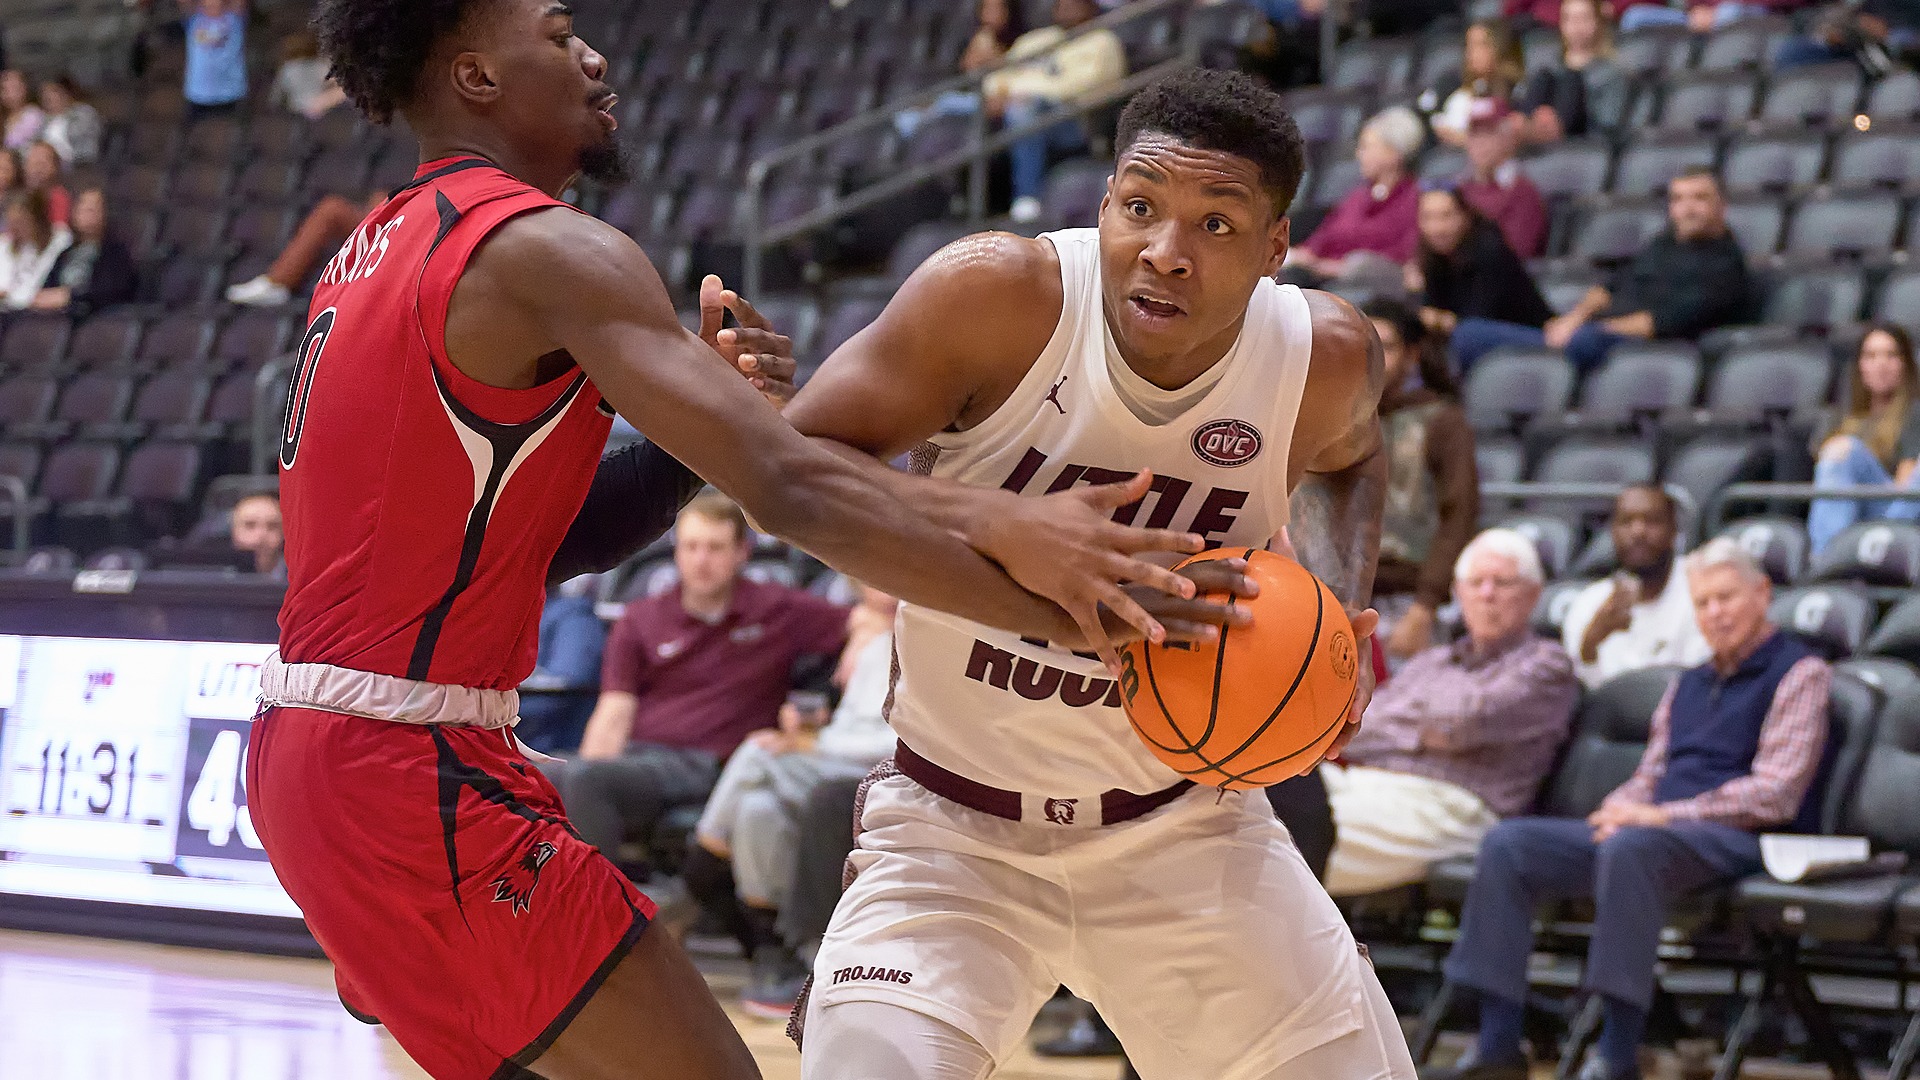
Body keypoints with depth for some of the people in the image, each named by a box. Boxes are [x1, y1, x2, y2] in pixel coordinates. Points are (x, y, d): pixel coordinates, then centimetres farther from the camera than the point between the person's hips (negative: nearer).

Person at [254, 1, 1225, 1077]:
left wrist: (709, 410, 3)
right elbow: (794, 489, -23)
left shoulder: (377, 256, 17)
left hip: (307, 751, 10)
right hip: (417, 774, -10)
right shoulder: (550, 250, -13)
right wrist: (1059, 613, -22)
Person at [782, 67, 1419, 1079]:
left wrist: (1342, 610, -5)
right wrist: (1003, 525, -35)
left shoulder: (1327, 356, -10)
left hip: (1183, 827, 3)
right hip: (955, 832, -3)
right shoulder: (997, 292, -21)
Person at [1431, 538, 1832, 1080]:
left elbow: (1775, 794, -11)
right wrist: (1619, 809, 0)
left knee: (1630, 848, -40)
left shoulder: (1799, 672, 1)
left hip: (1740, 841, -8)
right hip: (1662, 830, 8)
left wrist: (1664, 815, -15)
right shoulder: (1688, 684, 25)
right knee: (1509, 843, -11)